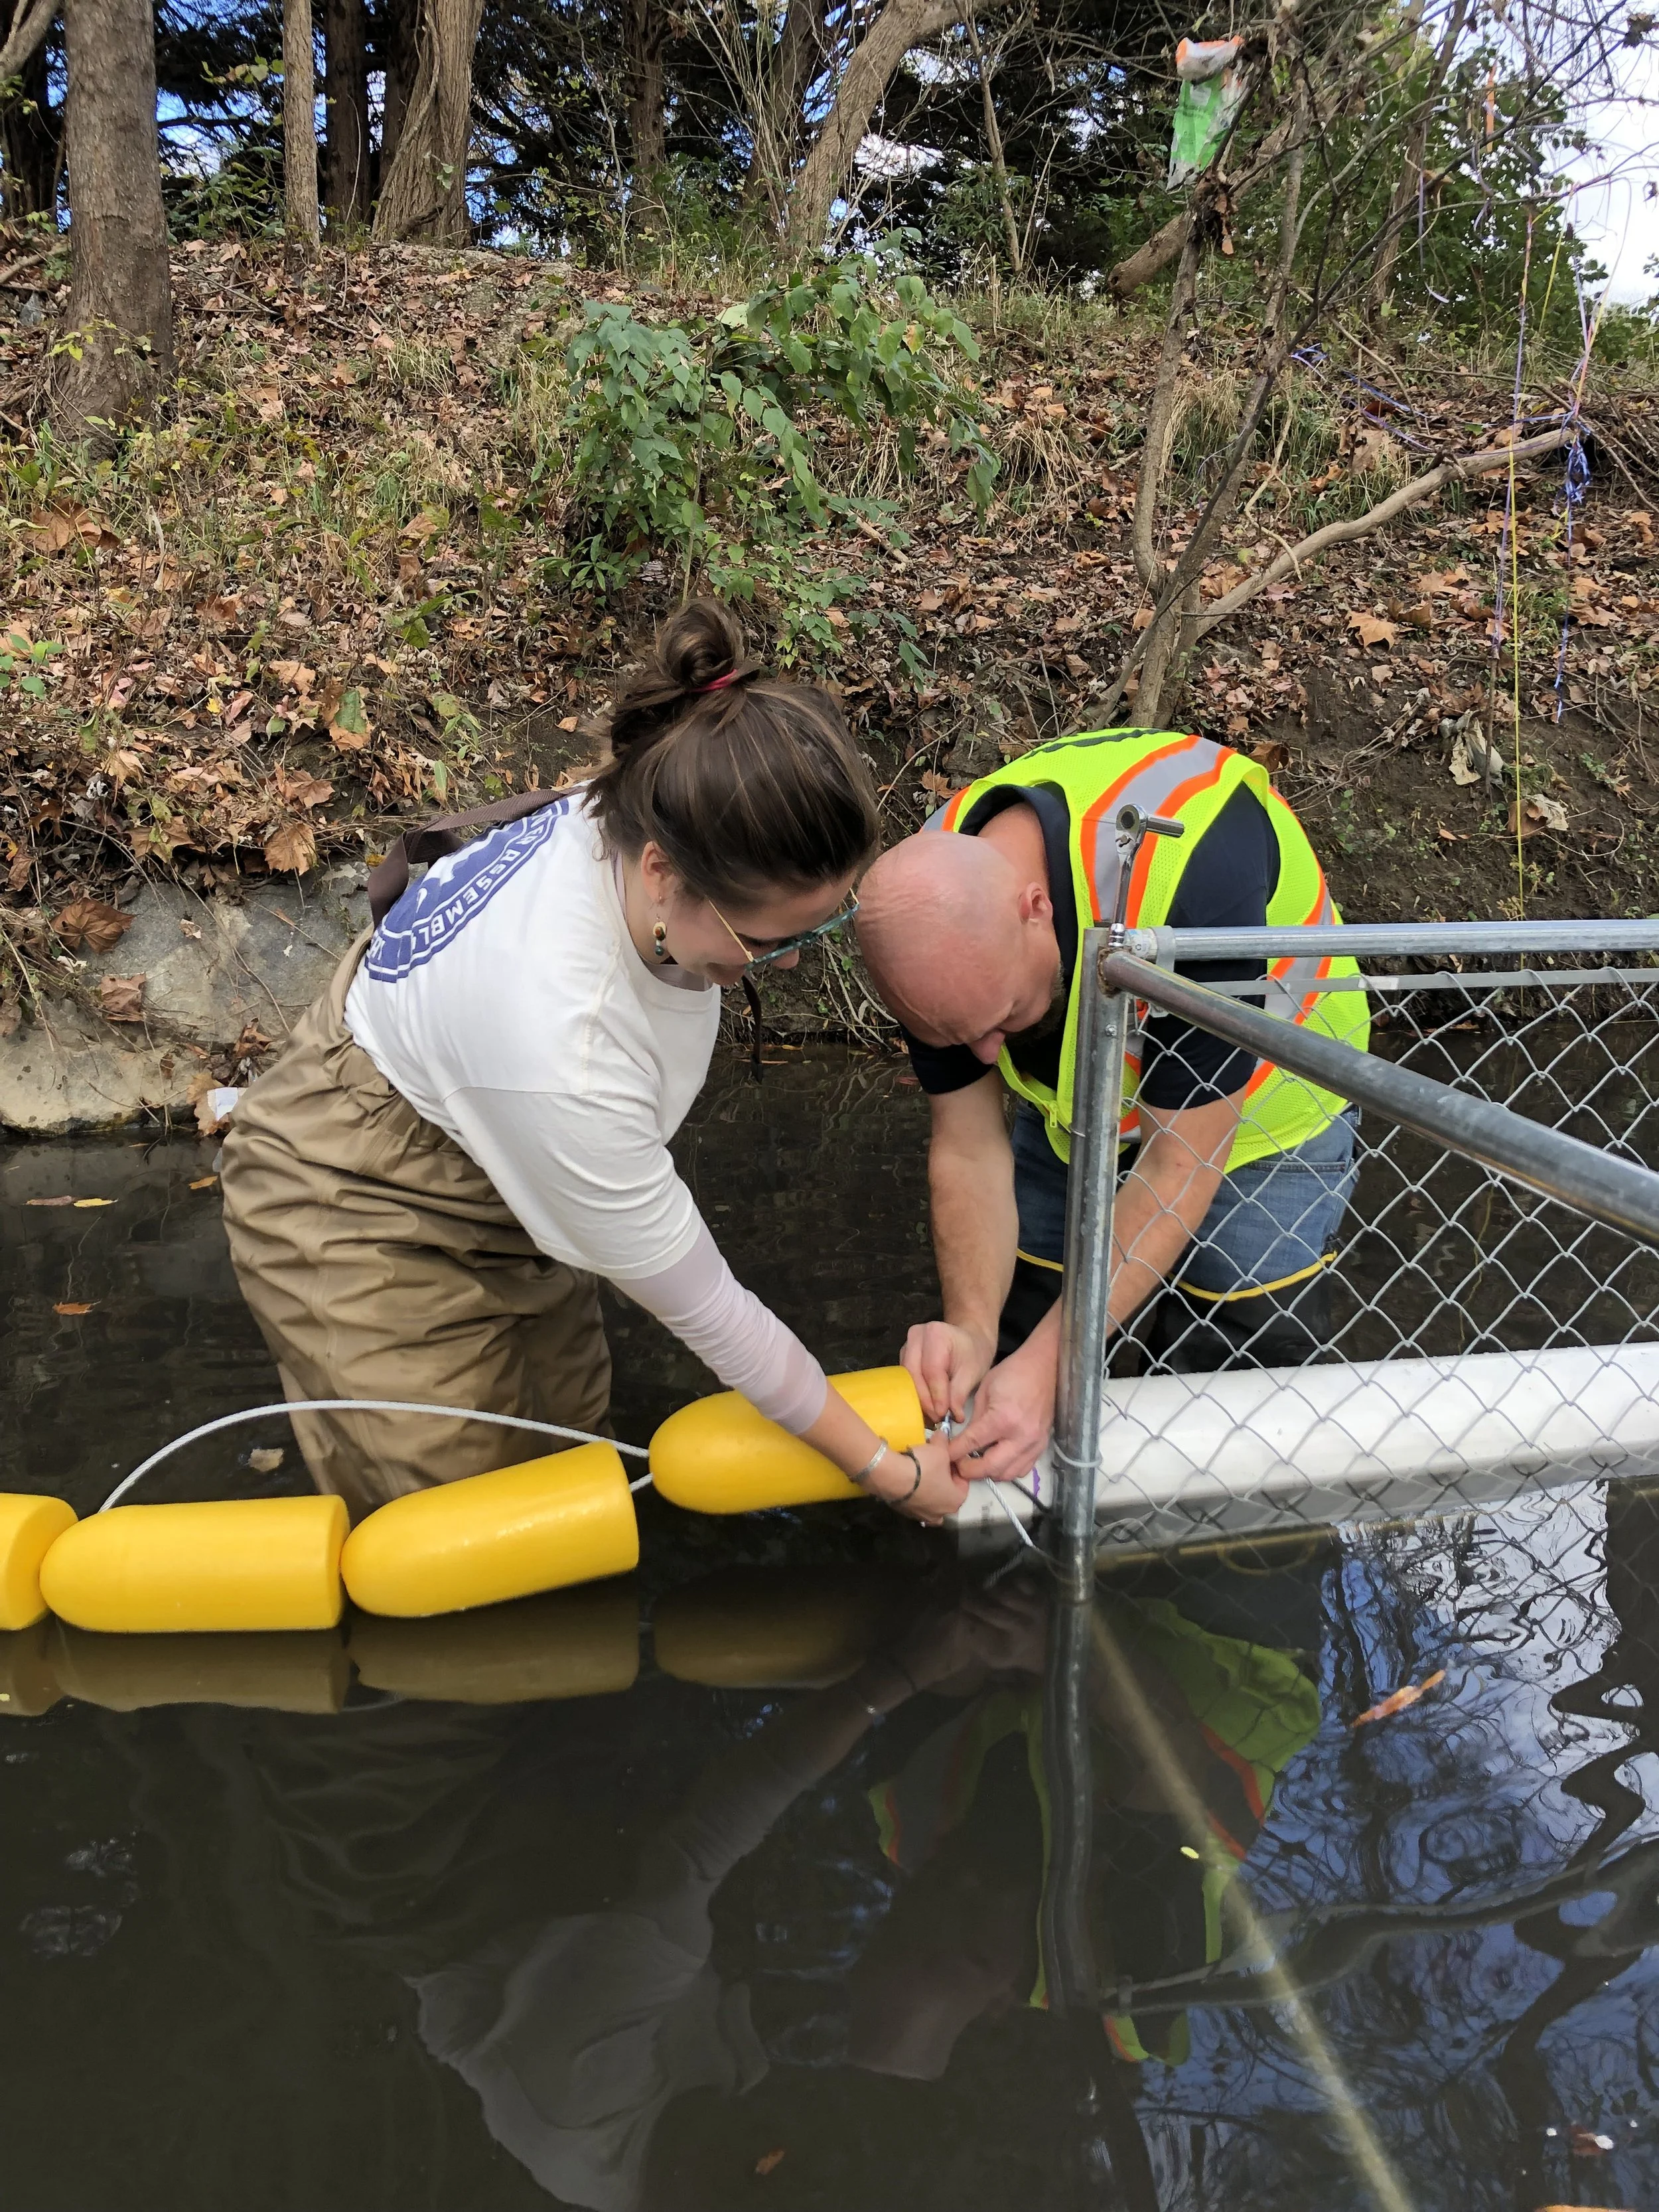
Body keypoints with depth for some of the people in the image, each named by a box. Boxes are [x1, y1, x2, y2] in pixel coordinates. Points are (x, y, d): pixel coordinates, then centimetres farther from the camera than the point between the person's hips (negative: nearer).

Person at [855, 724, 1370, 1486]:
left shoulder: (1193, 879, -45)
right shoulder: (935, 896, -27)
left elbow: (1180, 1168, -36)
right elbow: (968, 1146, -17)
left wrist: (1047, 1367, -37)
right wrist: (970, 1327, -32)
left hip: (1253, 1091, -4)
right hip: (1073, 1084, 4)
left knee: (1243, 1358, -3)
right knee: (1020, 1322, 7)